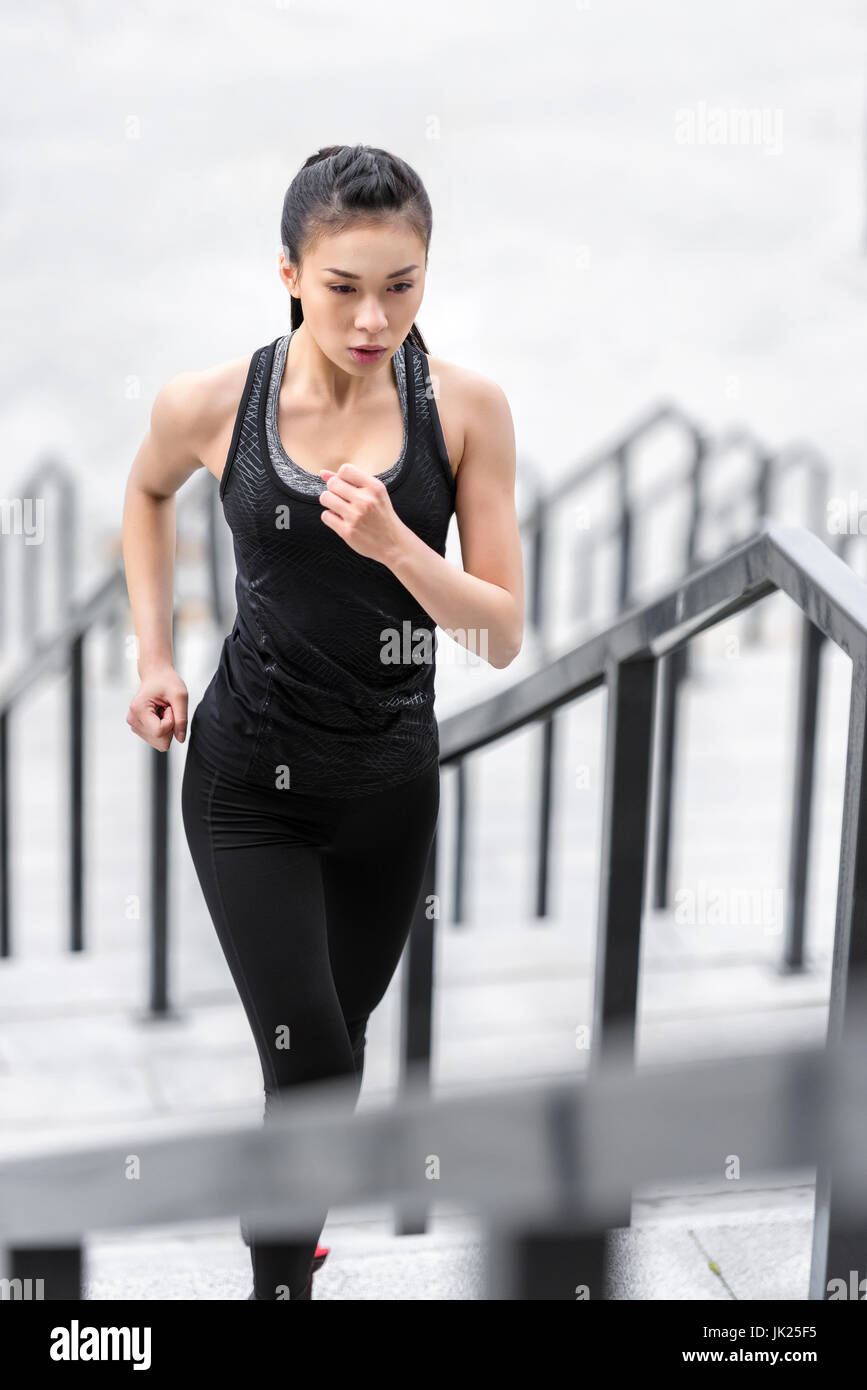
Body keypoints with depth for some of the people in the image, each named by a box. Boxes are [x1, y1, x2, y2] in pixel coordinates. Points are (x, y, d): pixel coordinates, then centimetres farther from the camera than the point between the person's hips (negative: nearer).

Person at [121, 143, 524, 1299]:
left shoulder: (467, 410, -13)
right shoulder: (211, 405, -13)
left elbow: (503, 638, -12)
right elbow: (147, 493, 12)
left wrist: (394, 544, -28)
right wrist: (154, 657, 5)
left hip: (391, 780, 2)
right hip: (248, 778, -2)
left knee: (338, 1036, 20)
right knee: (313, 1058, -11)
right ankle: (282, 1271, 13)